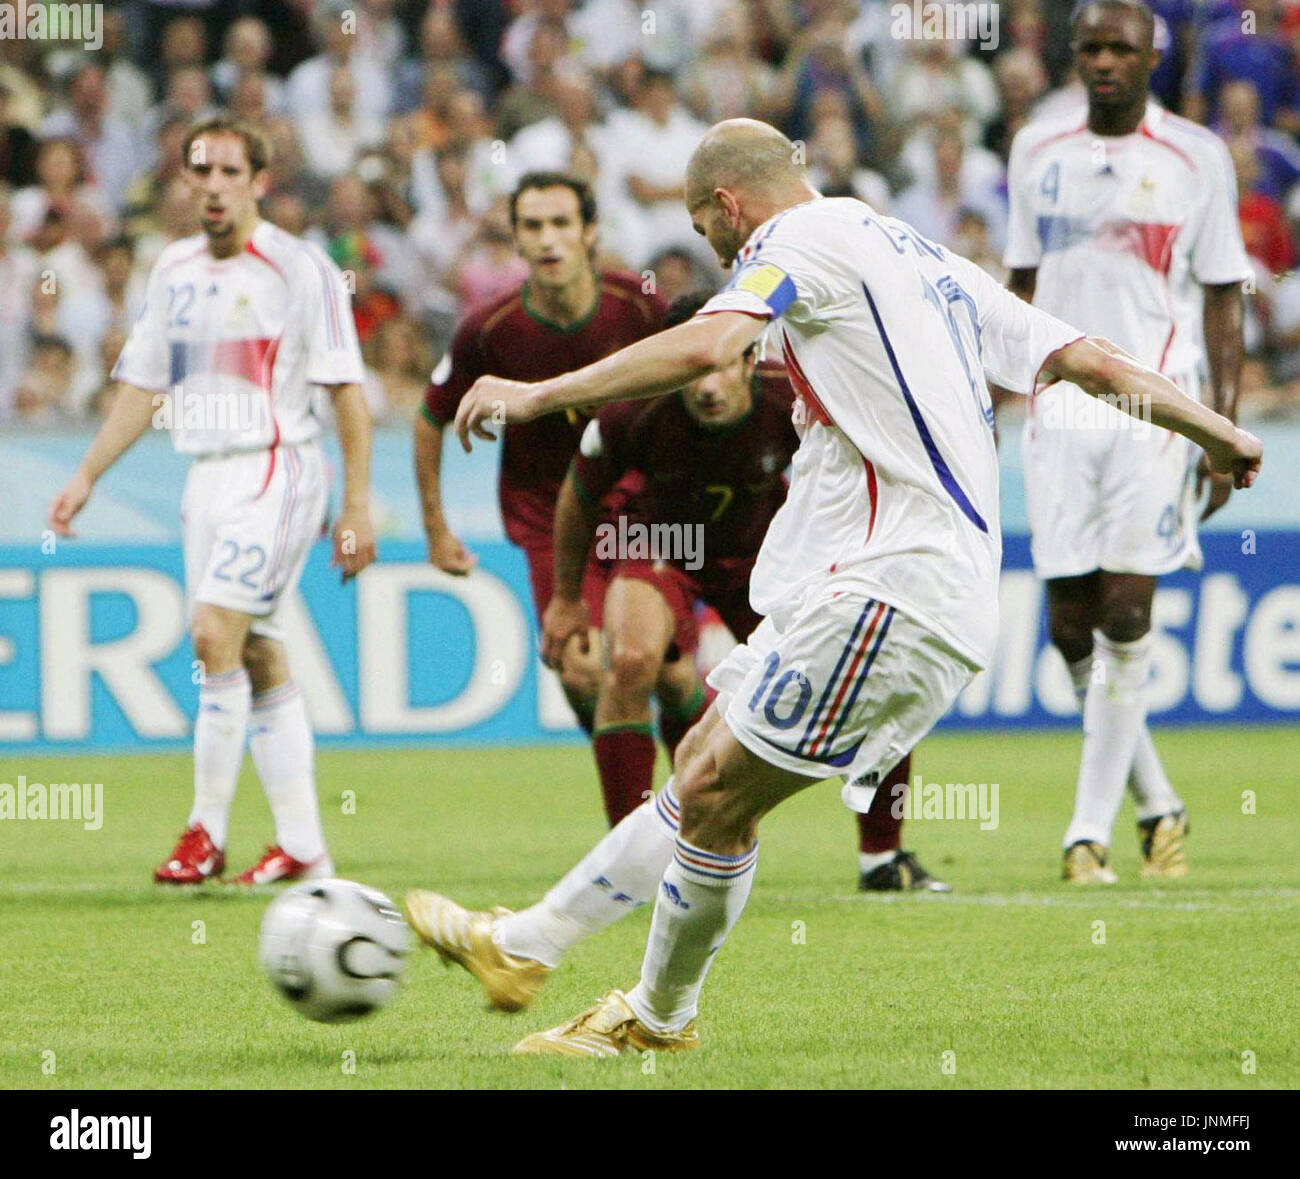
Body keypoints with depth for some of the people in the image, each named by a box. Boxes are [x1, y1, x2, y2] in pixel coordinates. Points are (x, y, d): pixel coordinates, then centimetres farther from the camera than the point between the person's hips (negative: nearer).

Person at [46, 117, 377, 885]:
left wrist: (358, 505, -11)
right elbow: (142, 387, 20)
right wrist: (86, 477, 15)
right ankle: (304, 849, 8)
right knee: (260, 659, 5)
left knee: (216, 634, -18)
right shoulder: (175, 270, 13)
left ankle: (207, 834, -11)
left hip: (276, 470, -7)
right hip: (207, 476, 7)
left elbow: (347, 391, -7)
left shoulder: (300, 268, -7)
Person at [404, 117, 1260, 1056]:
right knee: (702, 770, 13)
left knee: (716, 798, -4)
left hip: (889, 591, -10)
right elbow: (1092, 361, 20)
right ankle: (525, 947, 19)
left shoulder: (809, 235, -5)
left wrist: (536, 395, -18)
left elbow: (703, 348, -22)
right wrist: (1217, 432, 31)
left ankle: (660, 1017, 10)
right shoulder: (925, 262, 22)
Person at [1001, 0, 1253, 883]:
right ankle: (1158, 805, 16)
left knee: (1125, 612, -9)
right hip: (1063, 406, 3)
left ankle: (1092, 826, -5)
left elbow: (1223, 298, 3)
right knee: (1071, 624, 0)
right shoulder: (1038, 152, 11)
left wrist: (1227, 427, -4)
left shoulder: (1196, 157, 1)